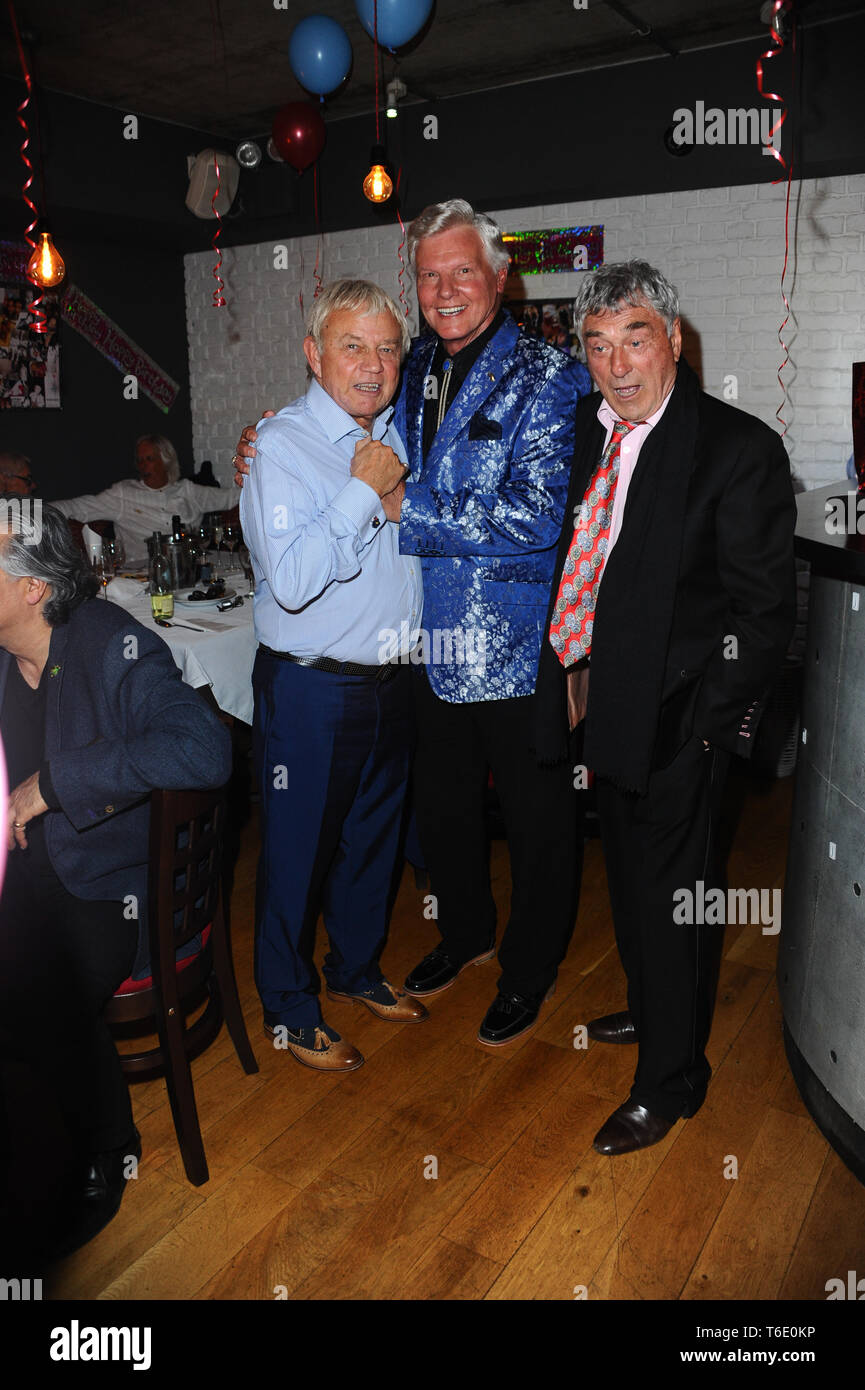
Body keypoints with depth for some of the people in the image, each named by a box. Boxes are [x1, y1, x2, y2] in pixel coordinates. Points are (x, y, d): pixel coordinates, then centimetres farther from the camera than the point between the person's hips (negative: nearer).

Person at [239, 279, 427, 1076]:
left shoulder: (393, 436, 8)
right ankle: (289, 1010, 29)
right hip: (311, 689, -7)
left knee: (375, 834, 21)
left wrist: (400, 506, -4)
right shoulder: (282, 445, -13)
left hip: (391, 678, 7)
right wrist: (363, 491, -21)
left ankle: (358, 968, 44)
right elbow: (291, 580, -25)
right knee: (299, 851, 8)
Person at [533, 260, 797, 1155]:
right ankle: (648, 1010, 47)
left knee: (670, 895, 6)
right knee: (628, 878, 23)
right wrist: (575, 673, 7)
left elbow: (765, 609, -13)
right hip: (600, 701, 7)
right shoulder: (587, 430, 6)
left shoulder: (738, 449, -14)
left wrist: (710, 722, -14)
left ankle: (669, 1081, 26)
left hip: (674, 719, -7)